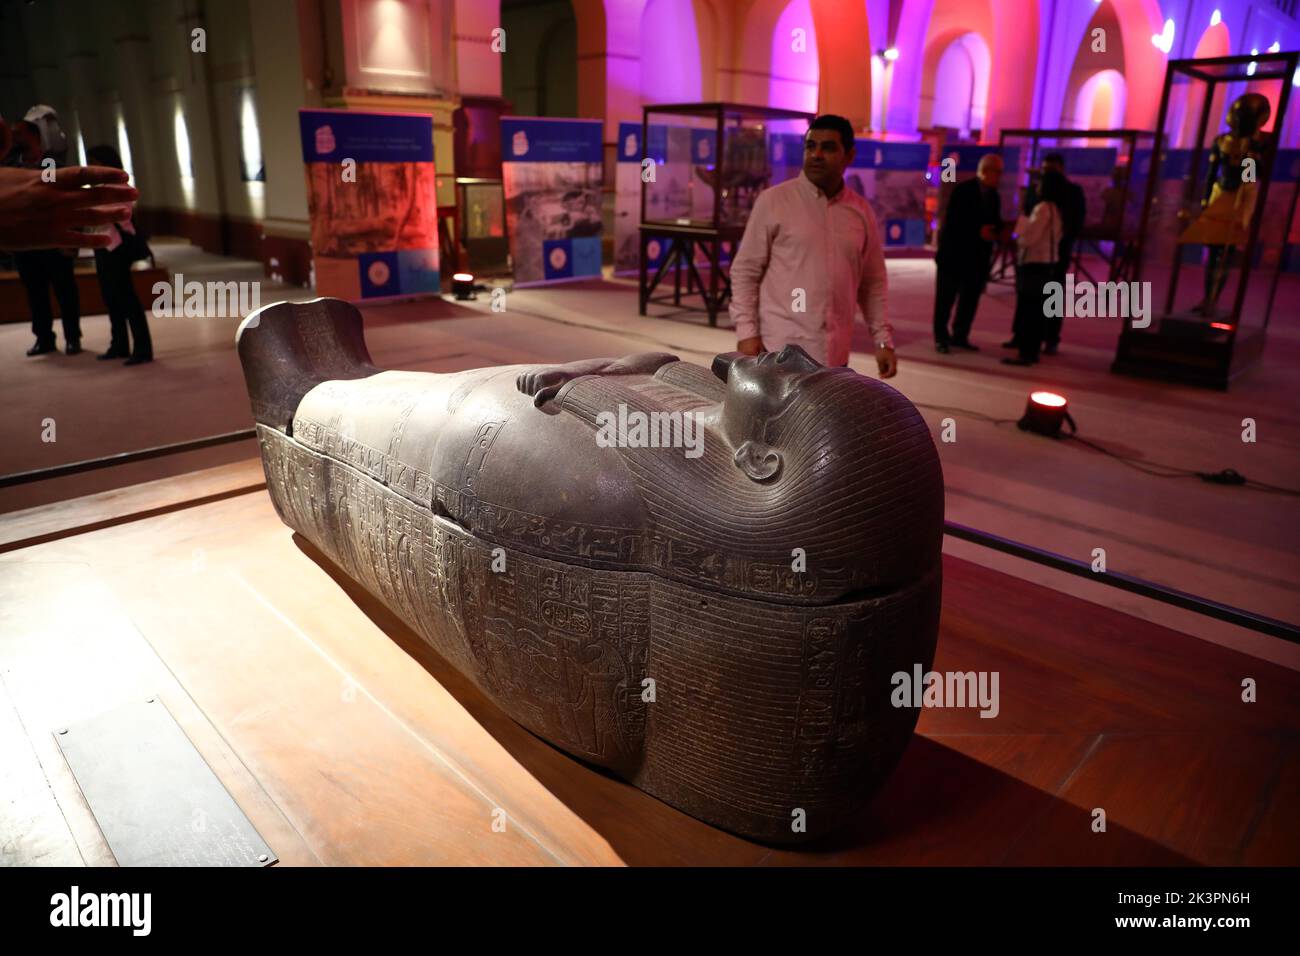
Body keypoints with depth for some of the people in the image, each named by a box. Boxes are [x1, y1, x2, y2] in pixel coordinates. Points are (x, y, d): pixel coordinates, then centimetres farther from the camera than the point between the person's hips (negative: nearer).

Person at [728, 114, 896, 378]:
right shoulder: (773, 201, -2)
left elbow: (872, 282, 15)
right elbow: (745, 271, -2)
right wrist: (746, 331, -10)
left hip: (834, 353, 5)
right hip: (781, 349, -4)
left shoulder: (861, 211, 10)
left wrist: (883, 340, 8)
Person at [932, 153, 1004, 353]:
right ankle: (941, 338, 8)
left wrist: (993, 231, -8)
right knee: (945, 299, 0)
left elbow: (995, 223, 16)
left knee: (971, 299, 5)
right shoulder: (963, 190, -8)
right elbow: (952, 222, -15)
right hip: (954, 253, -6)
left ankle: (960, 336, 15)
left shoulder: (994, 196, 12)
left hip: (978, 257, 6)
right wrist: (978, 231, -19)